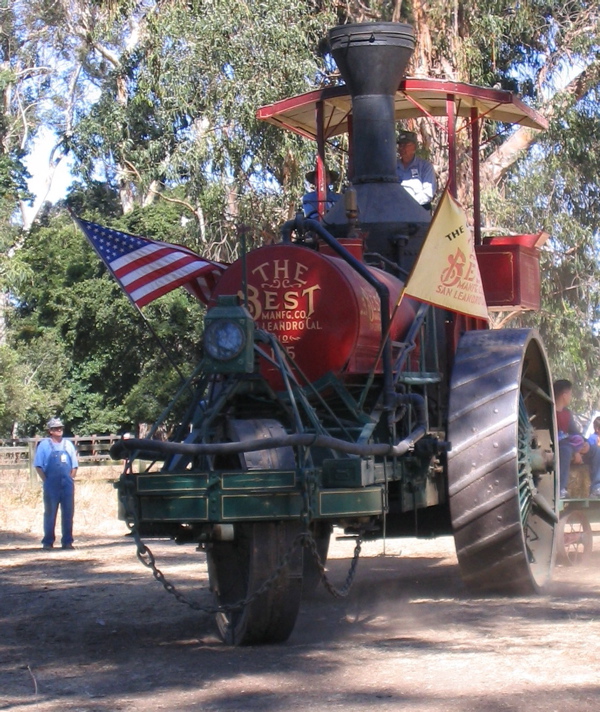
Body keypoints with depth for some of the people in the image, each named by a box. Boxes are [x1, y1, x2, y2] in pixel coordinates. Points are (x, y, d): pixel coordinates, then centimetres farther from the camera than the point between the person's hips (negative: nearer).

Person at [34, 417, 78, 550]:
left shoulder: (68, 444, 10)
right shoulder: (44, 445, 1)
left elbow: (74, 465, 14)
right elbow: (38, 466, -1)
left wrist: (70, 479, 3)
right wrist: (46, 481, -7)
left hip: (67, 485, 3)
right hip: (51, 486, -3)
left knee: (68, 513, 5)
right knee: (50, 514, 1)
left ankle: (67, 541, 11)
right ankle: (47, 542, 7)